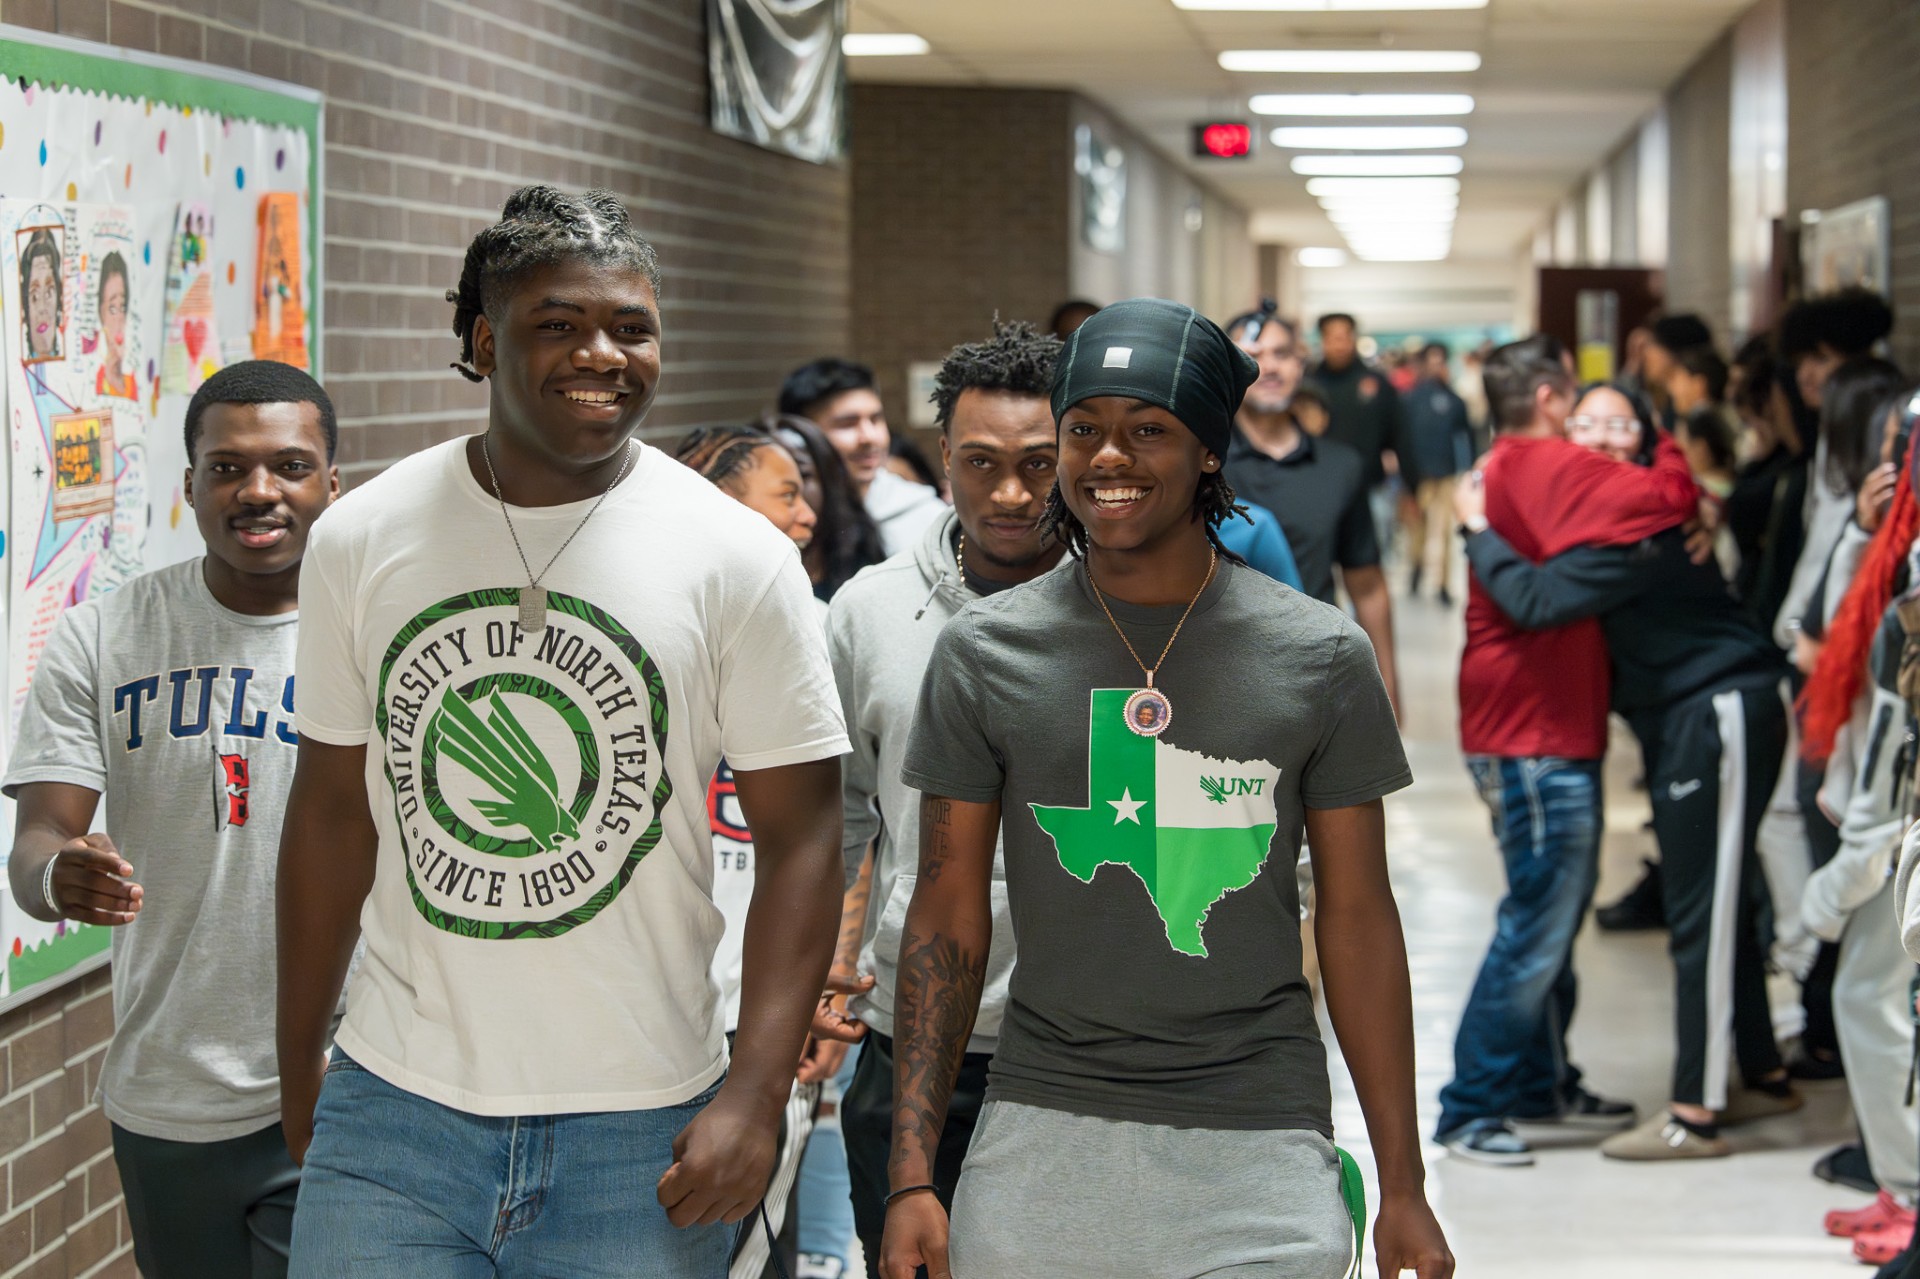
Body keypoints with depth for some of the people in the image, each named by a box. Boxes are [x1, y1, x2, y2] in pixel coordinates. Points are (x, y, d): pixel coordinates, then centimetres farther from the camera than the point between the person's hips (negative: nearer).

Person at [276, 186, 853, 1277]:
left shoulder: (742, 560, -5)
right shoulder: (362, 539, 2)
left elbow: (802, 838, -4)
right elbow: (334, 809, 10)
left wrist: (756, 1095, -12)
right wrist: (299, 1068, 11)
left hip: (641, 1141, -1)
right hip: (392, 1116, 2)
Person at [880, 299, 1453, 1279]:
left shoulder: (1320, 658, 1)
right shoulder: (982, 653, 2)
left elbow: (1357, 921, 4)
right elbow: (948, 915, 4)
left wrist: (1403, 1192, 3)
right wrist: (912, 1177, -2)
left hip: (1258, 1150, 0)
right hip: (1044, 1140, 1)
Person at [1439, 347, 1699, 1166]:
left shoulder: (1506, 471, 17)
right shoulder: (1549, 470, -17)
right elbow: (1667, 497, -26)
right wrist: (1672, 449, -5)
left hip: (1542, 732, 11)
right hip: (1535, 736, -11)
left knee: (1555, 913, 18)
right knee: (1539, 922, -7)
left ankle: (1540, 1083, 27)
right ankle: (1469, 1108, -3)